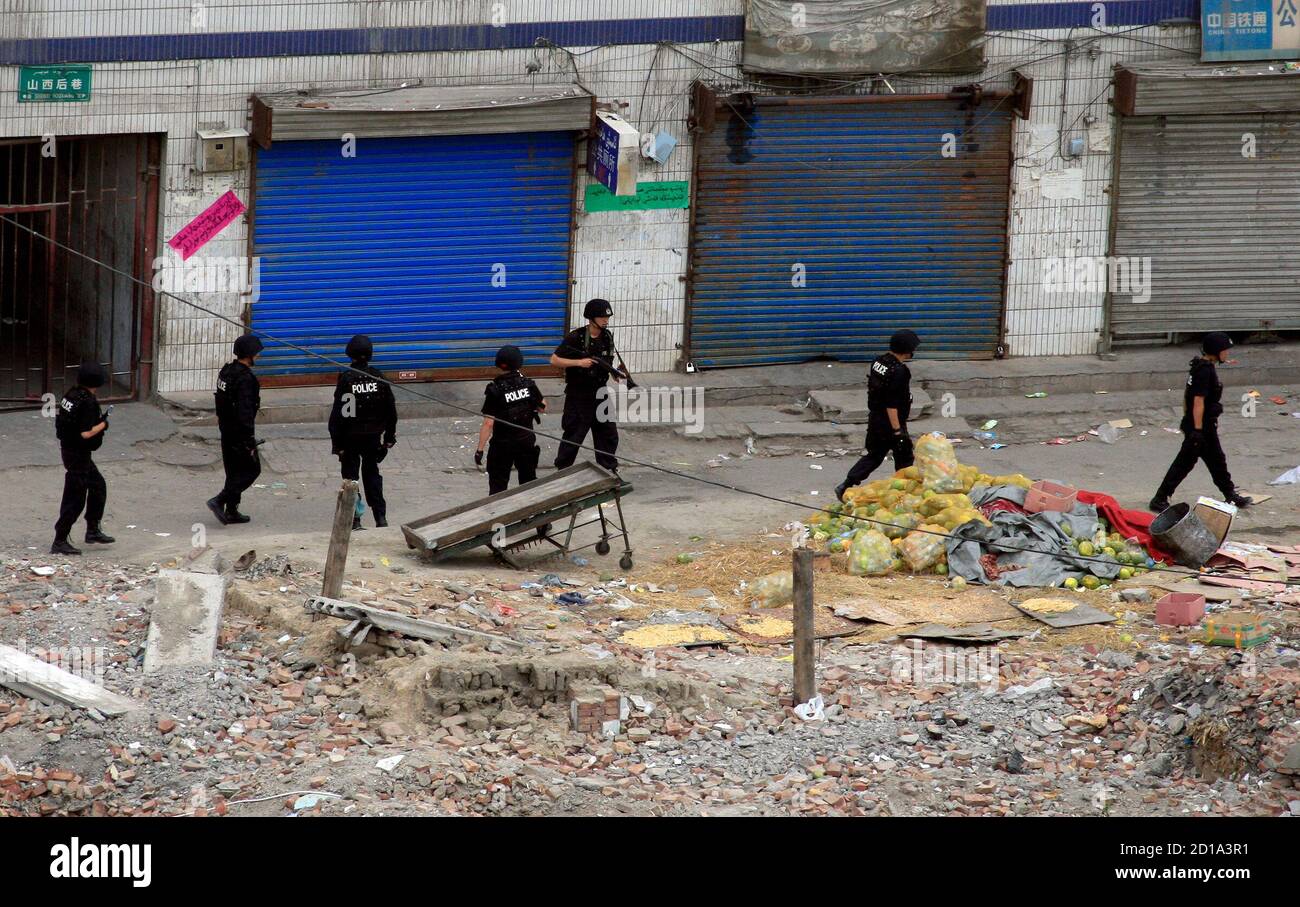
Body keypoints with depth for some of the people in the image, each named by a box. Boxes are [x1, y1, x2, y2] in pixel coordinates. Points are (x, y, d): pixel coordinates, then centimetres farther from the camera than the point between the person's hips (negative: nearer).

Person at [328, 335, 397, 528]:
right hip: (373, 436, 4)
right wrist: (389, 436, 14)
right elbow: (391, 409, 4)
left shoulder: (346, 379, -15)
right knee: (371, 474, 17)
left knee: (350, 476, 7)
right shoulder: (378, 378, -3)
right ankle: (381, 517, 11)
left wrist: (337, 443, -9)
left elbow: (338, 414, -14)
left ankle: (354, 519, 2)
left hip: (351, 437, -4)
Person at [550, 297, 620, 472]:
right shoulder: (575, 338, -15)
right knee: (573, 437, -1)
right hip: (578, 396, -6)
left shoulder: (607, 337, 4)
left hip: (599, 393, 6)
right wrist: (579, 362, -24)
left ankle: (609, 470, 24)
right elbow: (554, 360, -14)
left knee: (609, 434, 11)